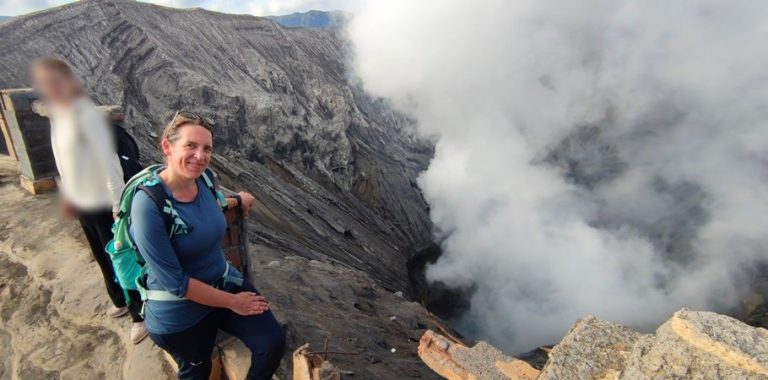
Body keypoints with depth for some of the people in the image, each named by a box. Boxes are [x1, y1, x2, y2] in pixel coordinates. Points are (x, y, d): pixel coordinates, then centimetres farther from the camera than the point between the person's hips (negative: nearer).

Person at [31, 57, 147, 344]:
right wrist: (66, 195, 20)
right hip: (82, 203, 8)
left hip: (104, 204, -8)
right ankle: (120, 302, 44)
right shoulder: (57, 114, 6)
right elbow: (62, 159, 16)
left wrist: (118, 205, -24)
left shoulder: (87, 115, -20)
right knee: (103, 259, 23)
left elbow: (109, 161, -24)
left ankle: (141, 315, 21)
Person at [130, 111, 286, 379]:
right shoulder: (148, 205, -29)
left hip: (225, 283, 5)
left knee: (273, 343, -7)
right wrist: (232, 302, -17)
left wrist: (238, 200, 29)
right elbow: (175, 282, -25)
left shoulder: (203, 179, -9)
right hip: (180, 313, -5)